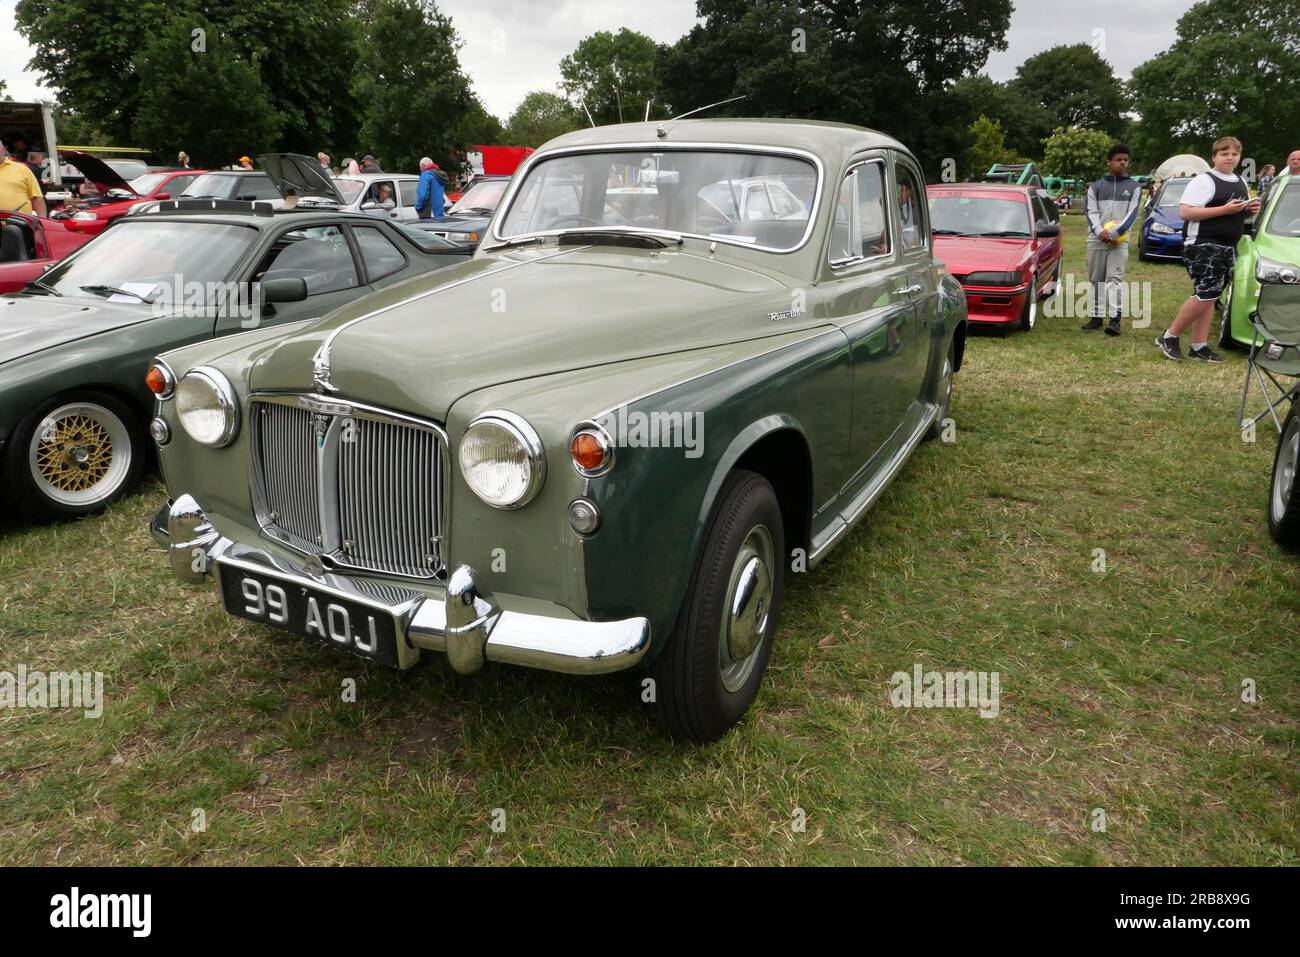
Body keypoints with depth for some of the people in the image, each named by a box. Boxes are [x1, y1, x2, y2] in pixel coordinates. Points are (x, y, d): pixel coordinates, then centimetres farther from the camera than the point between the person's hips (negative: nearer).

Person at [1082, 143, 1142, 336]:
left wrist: (1115, 232, -17)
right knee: (1096, 279, 6)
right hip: (1096, 239, 3)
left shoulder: (1134, 187, 10)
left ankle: (1115, 320, -19)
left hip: (1119, 240, -2)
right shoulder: (1095, 187, 13)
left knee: (1114, 277, -13)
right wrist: (1099, 231, -17)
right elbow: (1091, 211, 2)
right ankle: (1097, 317, 14)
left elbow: (1132, 214, -1)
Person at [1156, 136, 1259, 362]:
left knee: (1209, 297, 7)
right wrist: (1224, 209, -21)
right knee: (1206, 294, -16)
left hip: (1228, 248, 8)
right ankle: (1169, 337, -4)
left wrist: (1250, 210, 6)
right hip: (1203, 246, -8)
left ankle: (1199, 346, 8)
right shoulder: (1203, 181, -8)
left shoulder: (1241, 183, 19)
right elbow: (1185, 212, -18)